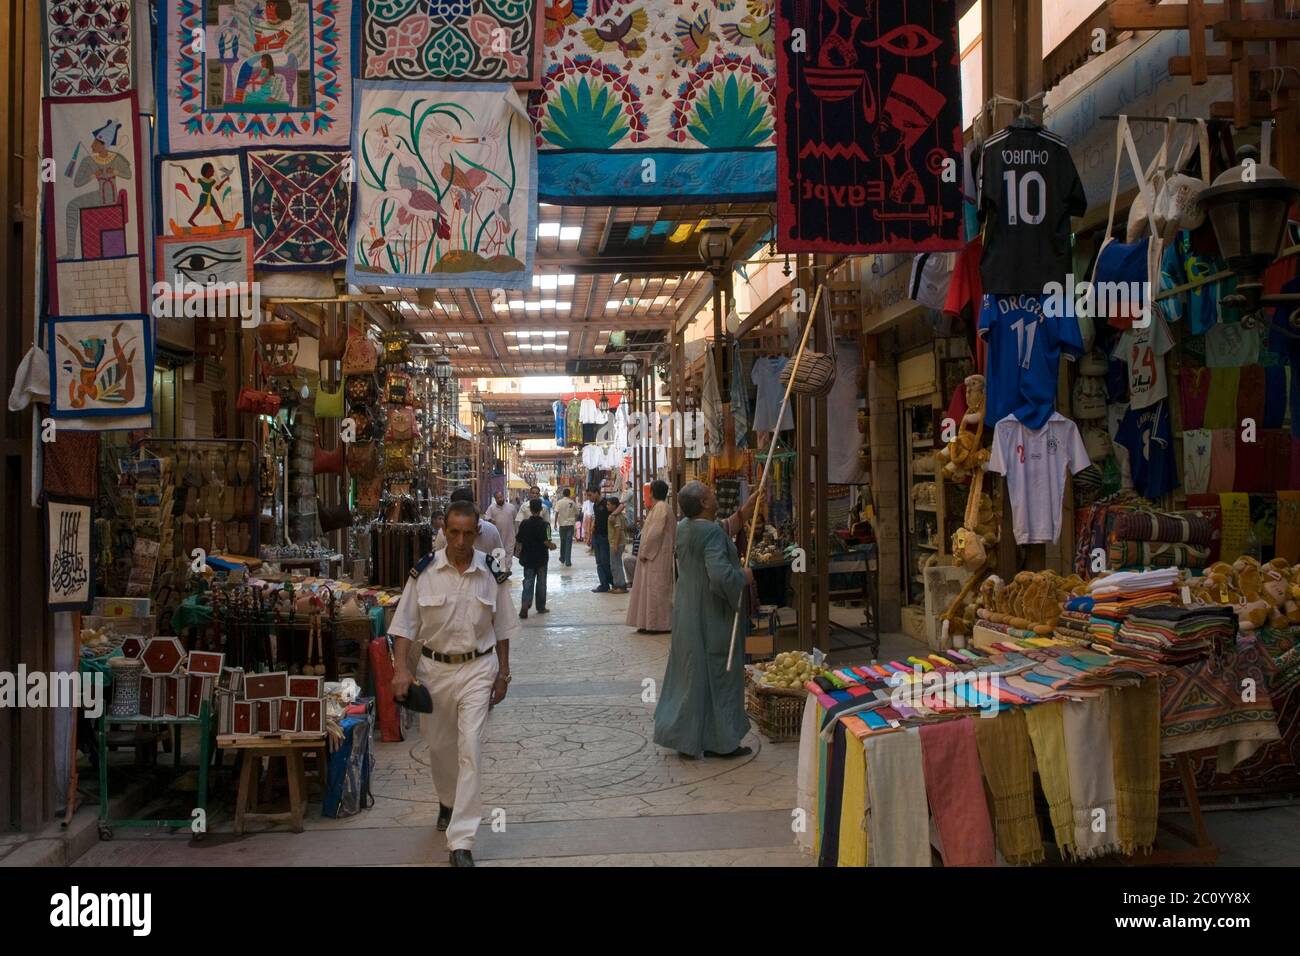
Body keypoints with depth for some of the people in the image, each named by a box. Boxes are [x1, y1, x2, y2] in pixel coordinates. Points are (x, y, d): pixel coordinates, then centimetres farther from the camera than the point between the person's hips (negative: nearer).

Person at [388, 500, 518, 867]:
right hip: (434, 667, 2)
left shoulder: (492, 573, -6)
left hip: (478, 668, -1)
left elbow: (502, 628, 4)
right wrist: (401, 669, -13)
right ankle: (448, 801, 48)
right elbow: (405, 624, -3)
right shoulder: (424, 571, -7)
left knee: (470, 748, -10)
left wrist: (503, 673, 6)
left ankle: (461, 841, -6)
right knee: (439, 746, 17)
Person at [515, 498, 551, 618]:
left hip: (528, 558, 2)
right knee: (541, 582, 11)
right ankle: (541, 607, 19)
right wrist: (551, 546, 3)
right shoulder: (544, 524, -13)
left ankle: (525, 604, -13)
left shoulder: (524, 524, -5)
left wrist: (517, 551, 18)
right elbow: (546, 542, -19)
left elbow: (518, 541, 0)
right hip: (541, 558, -2)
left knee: (528, 581, 6)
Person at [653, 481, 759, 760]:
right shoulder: (712, 533, -22)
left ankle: (681, 736, 23)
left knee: (689, 673, 16)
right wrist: (744, 576, -14)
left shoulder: (683, 527, 6)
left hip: (687, 612, 9)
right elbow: (721, 574, -33)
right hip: (713, 616, -8)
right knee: (717, 675, 3)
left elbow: (728, 528, 18)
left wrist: (750, 504, 16)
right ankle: (720, 742, 13)